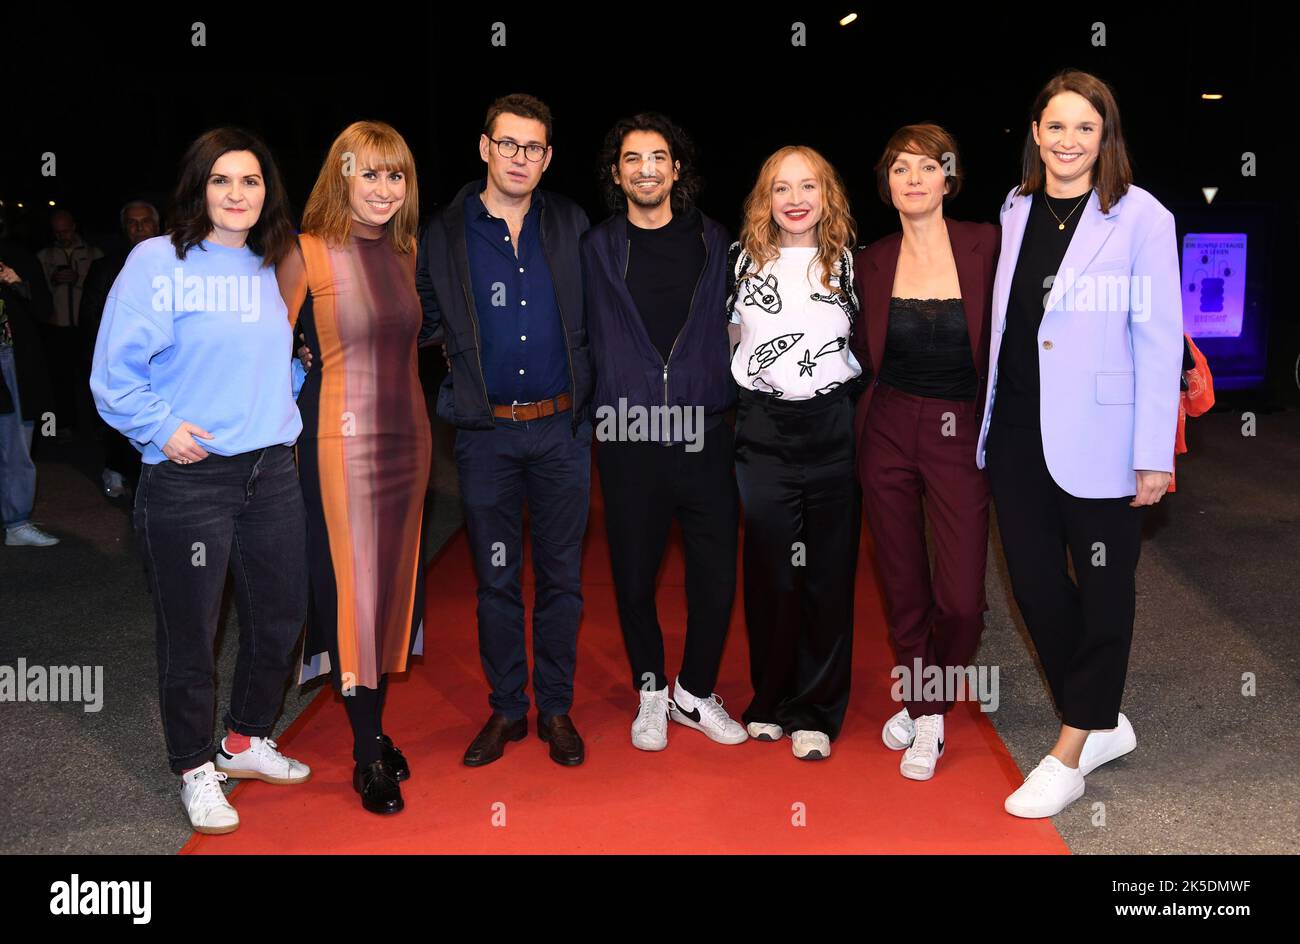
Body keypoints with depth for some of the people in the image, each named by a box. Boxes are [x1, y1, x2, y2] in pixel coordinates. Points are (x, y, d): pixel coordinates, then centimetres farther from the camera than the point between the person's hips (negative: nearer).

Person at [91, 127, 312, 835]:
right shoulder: (157, 262, -6)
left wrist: (286, 393, 8)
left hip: (271, 471, 6)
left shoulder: (271, 270, 12)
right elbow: (115, 371, -8)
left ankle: (246, 740, 37)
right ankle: (196, 769, 25)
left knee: (281, 614, 14)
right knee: (190, 632, 4)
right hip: (187, 479, -6)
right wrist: (162, 428, -17)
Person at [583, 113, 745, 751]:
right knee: (635, 574, 7)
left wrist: (728, 405, 9)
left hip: (704, 434, 1)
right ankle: (651, 692, 27)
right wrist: (598, 412, 3)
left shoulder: (712, 242, 9)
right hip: (628, 436, -1)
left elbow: (730, 328, 15)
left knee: (716, 576, 2)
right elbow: (582, 338, 10)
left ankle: (695, 693, 23)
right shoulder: (597, 249, 6)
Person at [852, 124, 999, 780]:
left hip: (959, 434, -2)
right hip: (887, 431, 2)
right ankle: (917, 701, 34)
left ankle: (931, 713, 19)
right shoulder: (872, 263, 2)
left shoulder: (985, 246, -6)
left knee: (961, 599, -7)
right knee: (903, 589, 12)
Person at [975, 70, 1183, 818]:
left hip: (1098, 440, -5)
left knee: (1104, 591, 8)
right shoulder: (1016, 210, 8)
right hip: (1018, 433, 6)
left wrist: (1154, 456, -11)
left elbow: (1160, 338, -8)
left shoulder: (1140, 216, -6)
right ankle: (1105, 725, 32)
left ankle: (1070, 755, 20)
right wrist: (988, 423, 12)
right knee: (1033, 582, 11)